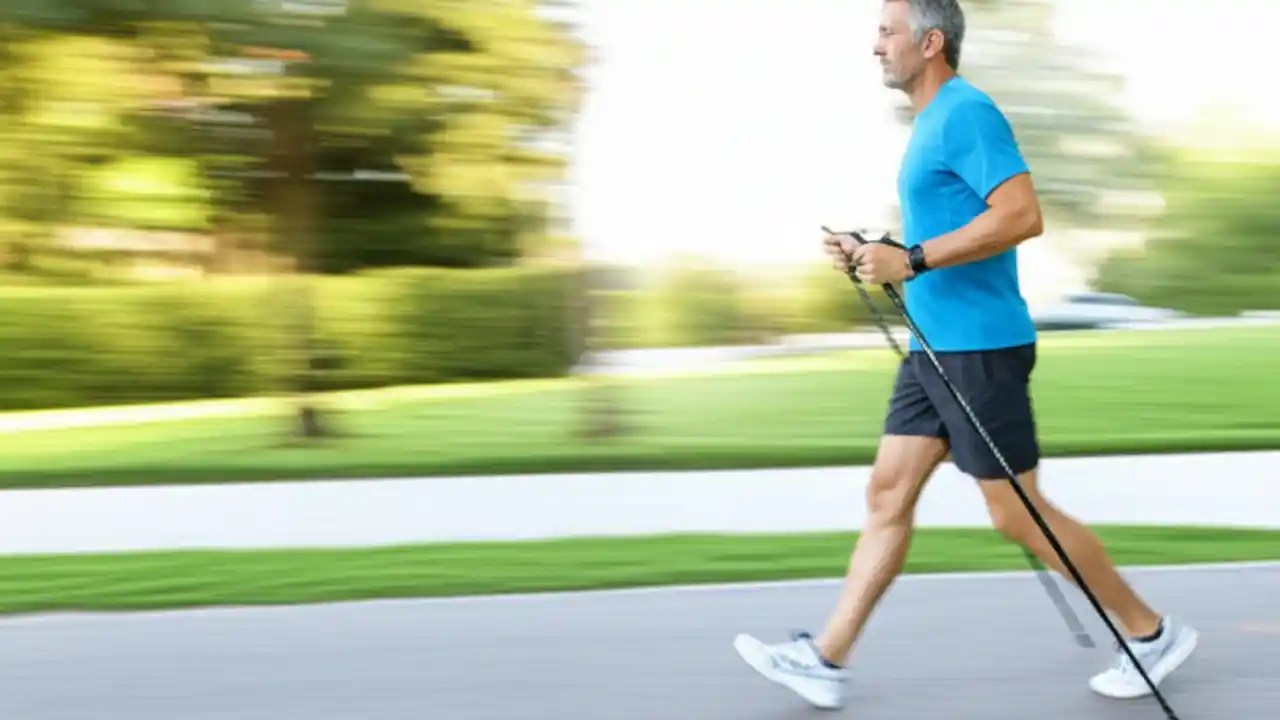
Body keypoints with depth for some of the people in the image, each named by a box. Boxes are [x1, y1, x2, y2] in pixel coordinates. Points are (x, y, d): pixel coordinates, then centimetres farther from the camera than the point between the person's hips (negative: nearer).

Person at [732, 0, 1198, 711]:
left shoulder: (966, 114, -15)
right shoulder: (934, 121, 16)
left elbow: (1021, 216, -26)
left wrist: (911, 260, -25)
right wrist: (874, 255, 13)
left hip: (979, 348, -10)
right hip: (936, 347, 10)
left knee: (1017, 514, -2)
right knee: (887, 497, 7)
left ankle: (1151, 632, 12)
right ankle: (827, 658, 10)